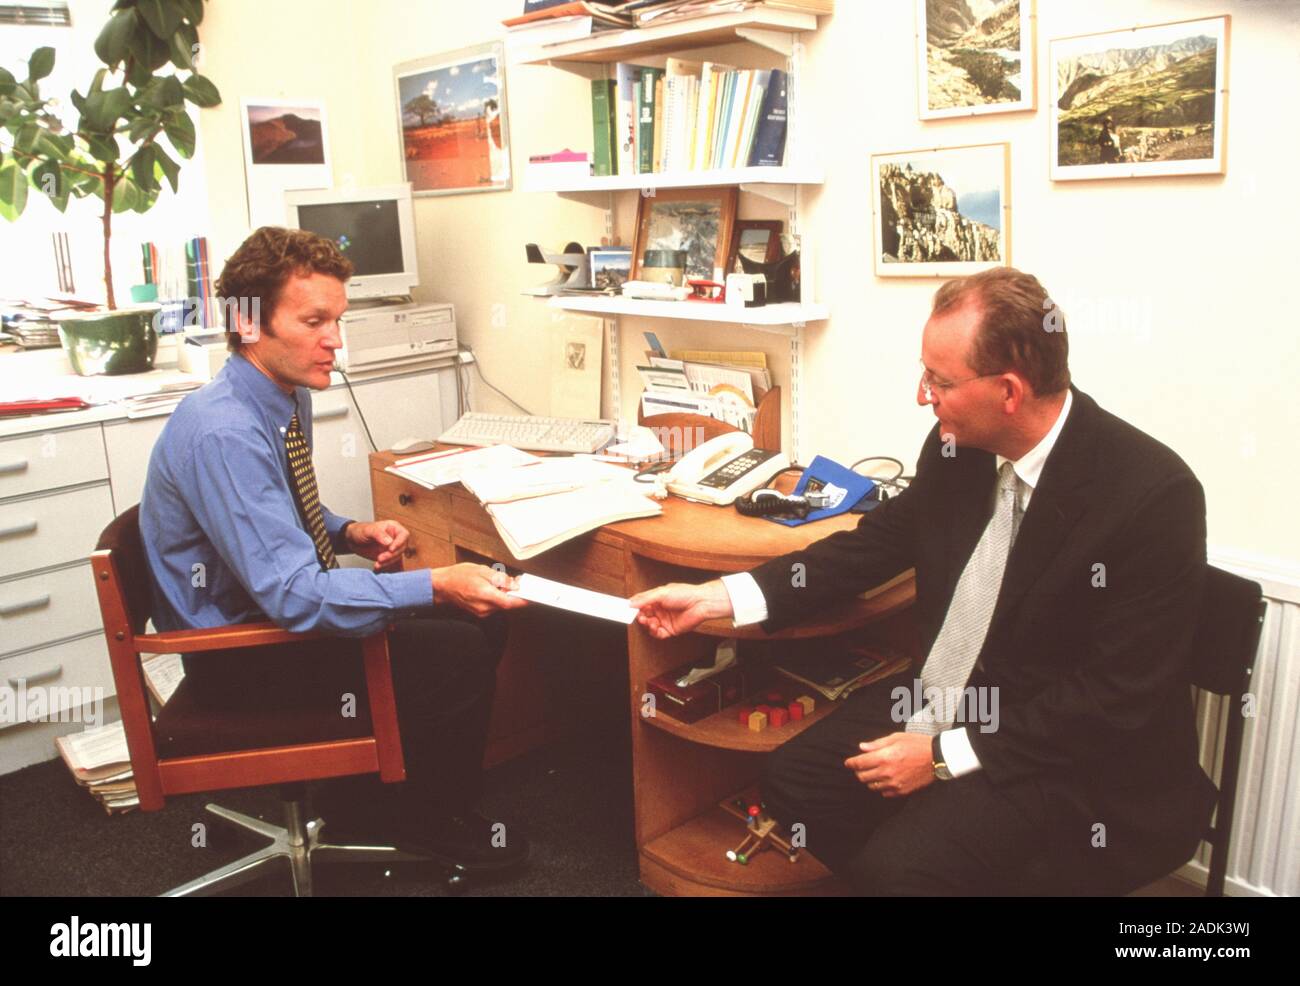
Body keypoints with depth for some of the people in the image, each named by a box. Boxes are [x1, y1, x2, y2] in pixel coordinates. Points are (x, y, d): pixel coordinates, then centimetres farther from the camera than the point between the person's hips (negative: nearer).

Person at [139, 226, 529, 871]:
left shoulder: (289, 397, 2)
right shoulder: (221, 434, -28)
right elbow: (291, 593, -32)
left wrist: (350, 532, -3)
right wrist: (435, 587, -37)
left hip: (279, 607, 9)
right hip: (238, 658, -9)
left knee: (480, 619, 0)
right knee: (459, 653, -19)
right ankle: (415, 819, 6)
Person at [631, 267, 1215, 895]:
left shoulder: (1154, 495, -24)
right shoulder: (959, 444, -7)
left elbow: (1119, 699, -21)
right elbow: (886, 538, 7)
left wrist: (945, 756, -21)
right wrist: (716, 597, 0)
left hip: (1080, 764, -6)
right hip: (945, 704, 6)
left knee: (901, 863, -23)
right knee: (794, 780, -3)